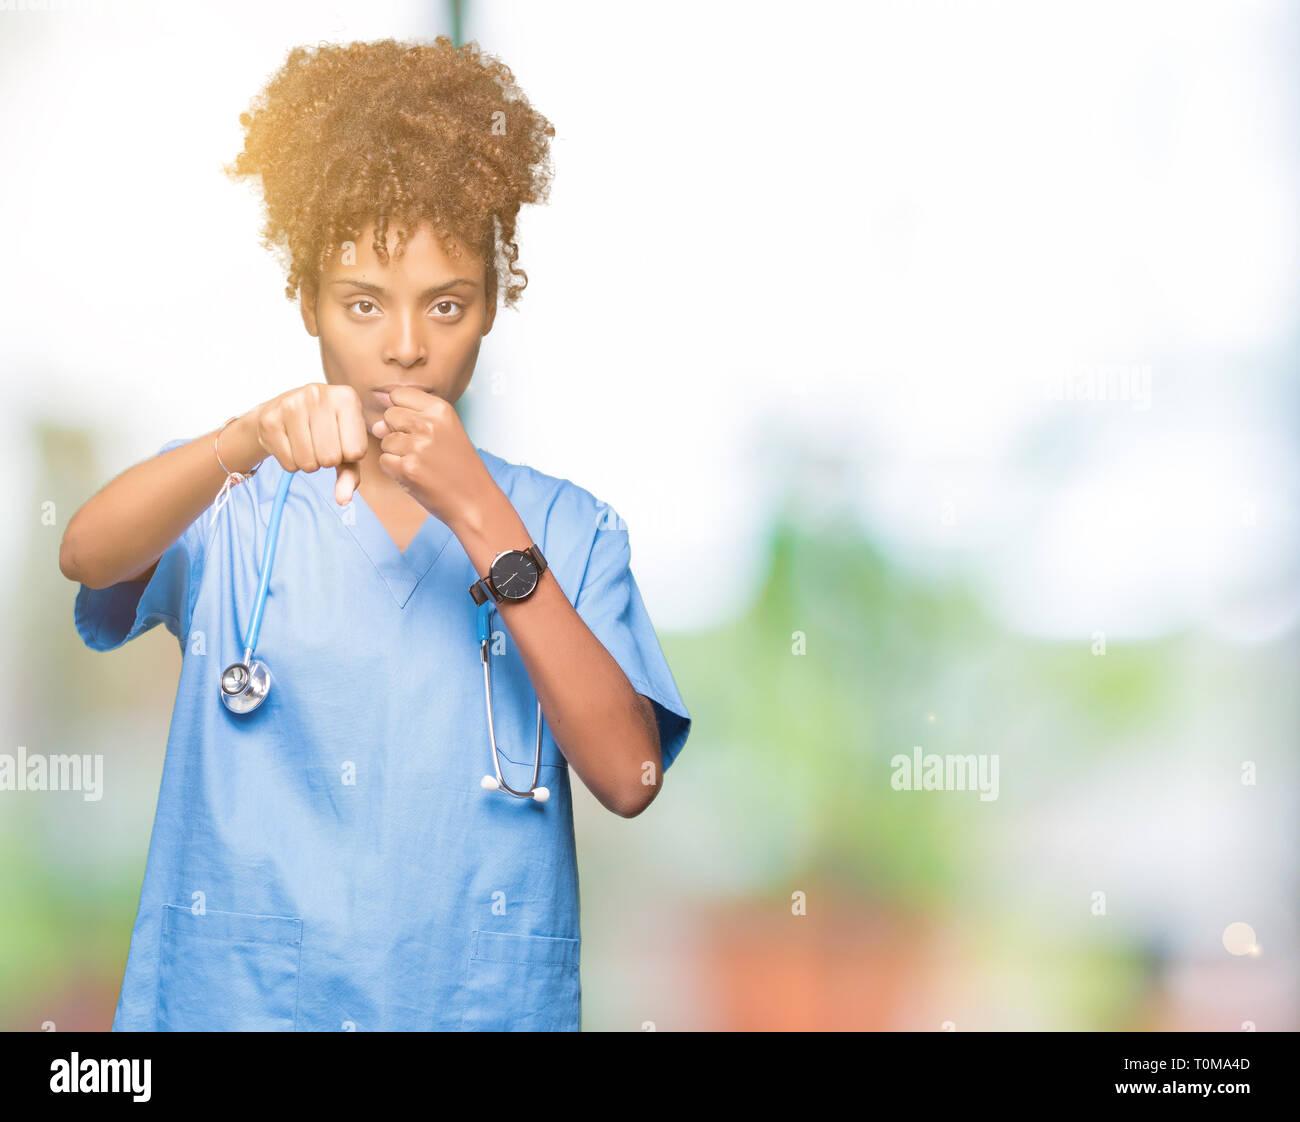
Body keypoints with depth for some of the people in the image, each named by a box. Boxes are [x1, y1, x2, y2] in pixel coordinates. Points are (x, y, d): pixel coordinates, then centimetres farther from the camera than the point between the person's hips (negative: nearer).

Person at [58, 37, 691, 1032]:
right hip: (233, 993, 0)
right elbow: (88, 556, -18)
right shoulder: (229, 504, 3)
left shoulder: (565, 528, 2)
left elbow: (628, 777, -12)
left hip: (481, 994, 0)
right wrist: (251, 437, -36)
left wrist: (476, 512, -18)